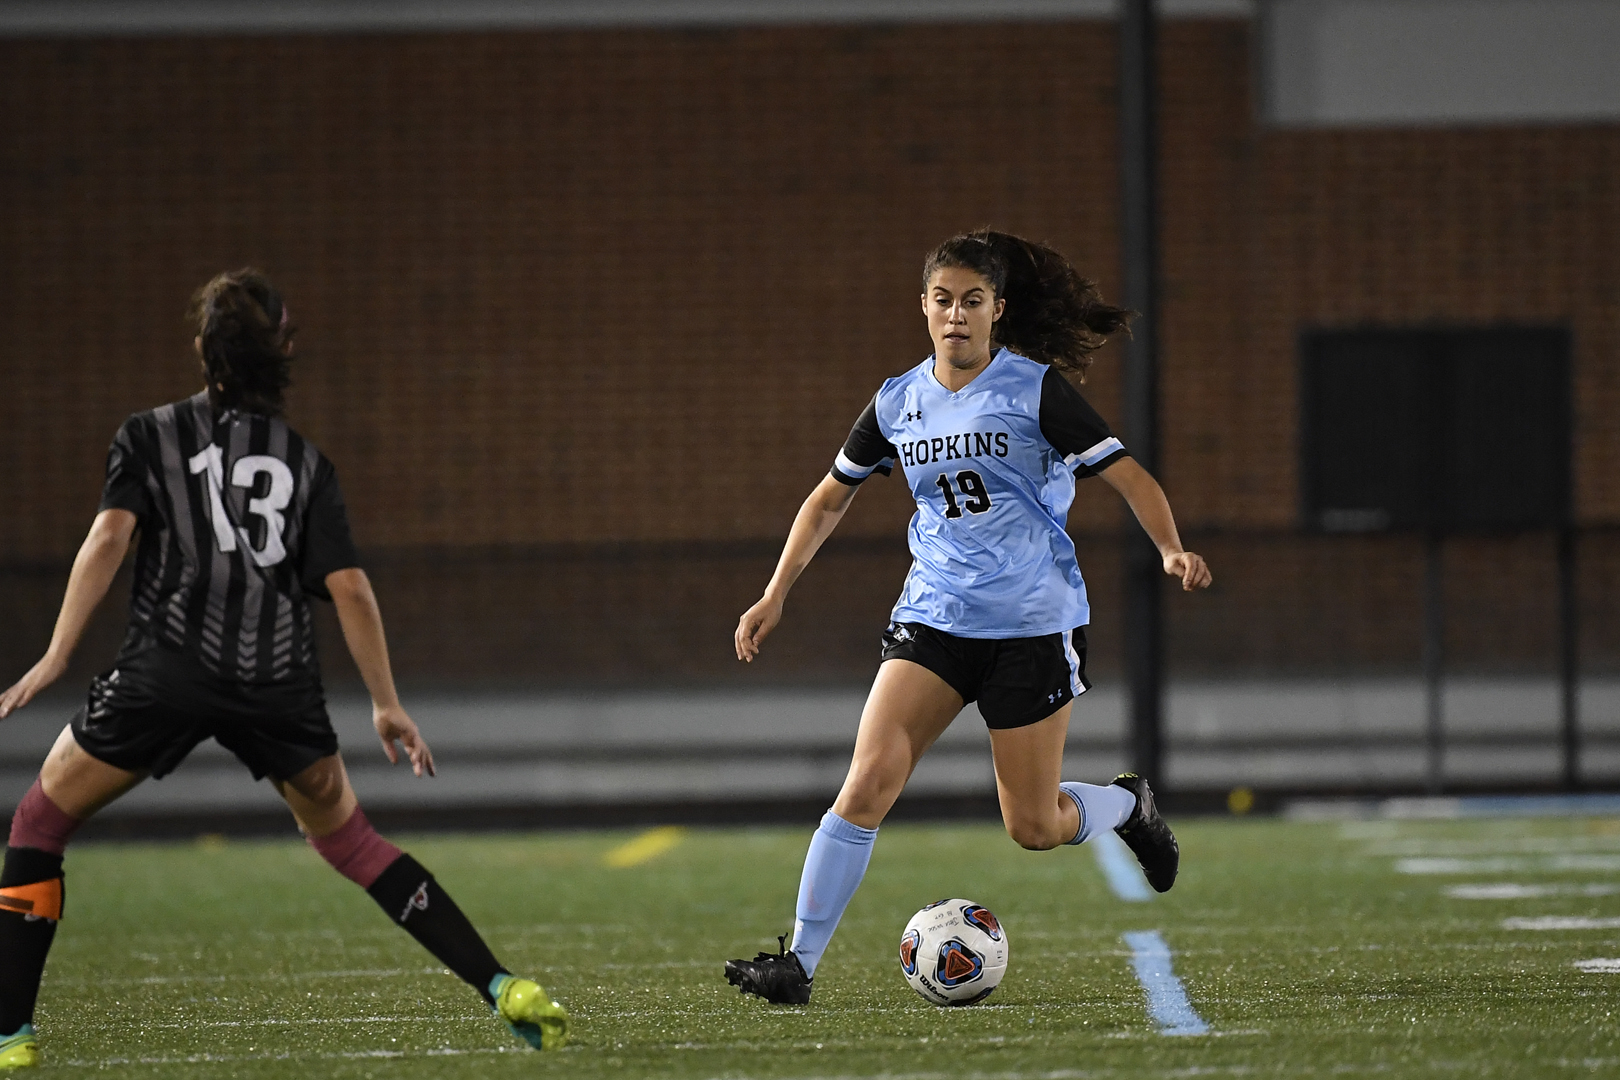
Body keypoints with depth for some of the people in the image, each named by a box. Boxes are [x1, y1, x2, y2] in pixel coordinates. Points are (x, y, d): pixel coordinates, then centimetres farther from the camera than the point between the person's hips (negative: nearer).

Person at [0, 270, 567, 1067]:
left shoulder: (150, 436, 11)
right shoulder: (304, 462, 17)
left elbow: (110, 535, -5)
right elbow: (349, 587, 7)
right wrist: (386, 703, 12)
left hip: (168, 669, -3)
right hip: (280, 680, 3)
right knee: (346, 836, 19)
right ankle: (503, 989, 8)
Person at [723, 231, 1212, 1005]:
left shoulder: (1035, 390, -6)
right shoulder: (897, 404, 6)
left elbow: (1127, 477, -6)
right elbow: (831, 498, 20)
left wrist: (1172, 551, -23)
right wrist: (775, 595, 14)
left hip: (1034, 621, -3)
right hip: (932, 615, 3)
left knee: (1033, 827, 2)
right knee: (868, 782, -15)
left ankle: (1127, 804, 36)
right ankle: (799, 962, -13)